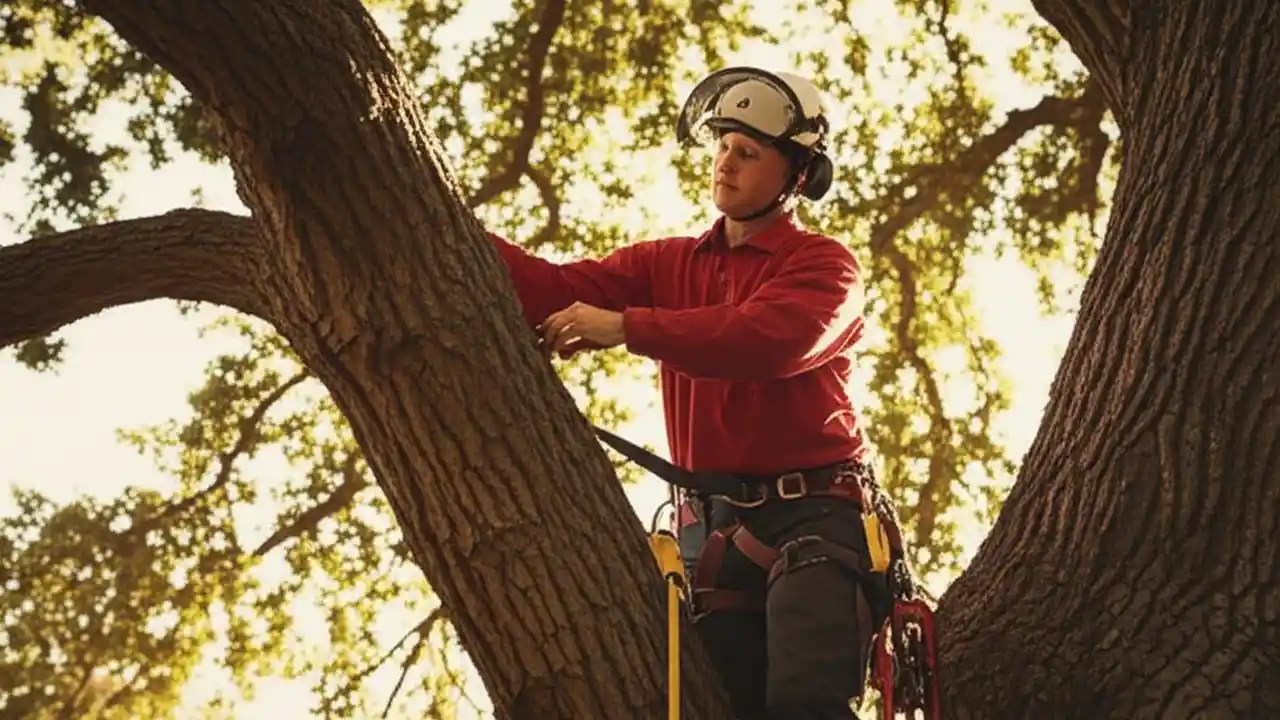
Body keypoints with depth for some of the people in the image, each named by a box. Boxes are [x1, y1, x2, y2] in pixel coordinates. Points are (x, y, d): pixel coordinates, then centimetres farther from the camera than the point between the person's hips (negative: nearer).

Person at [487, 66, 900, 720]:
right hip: (712, 530, 4)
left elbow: (770, 338, -20)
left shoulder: (824, 266, 2)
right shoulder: (669, 265, 17)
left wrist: (628, 328, -26)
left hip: (812, 519, -4)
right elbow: (560, 291, 3)